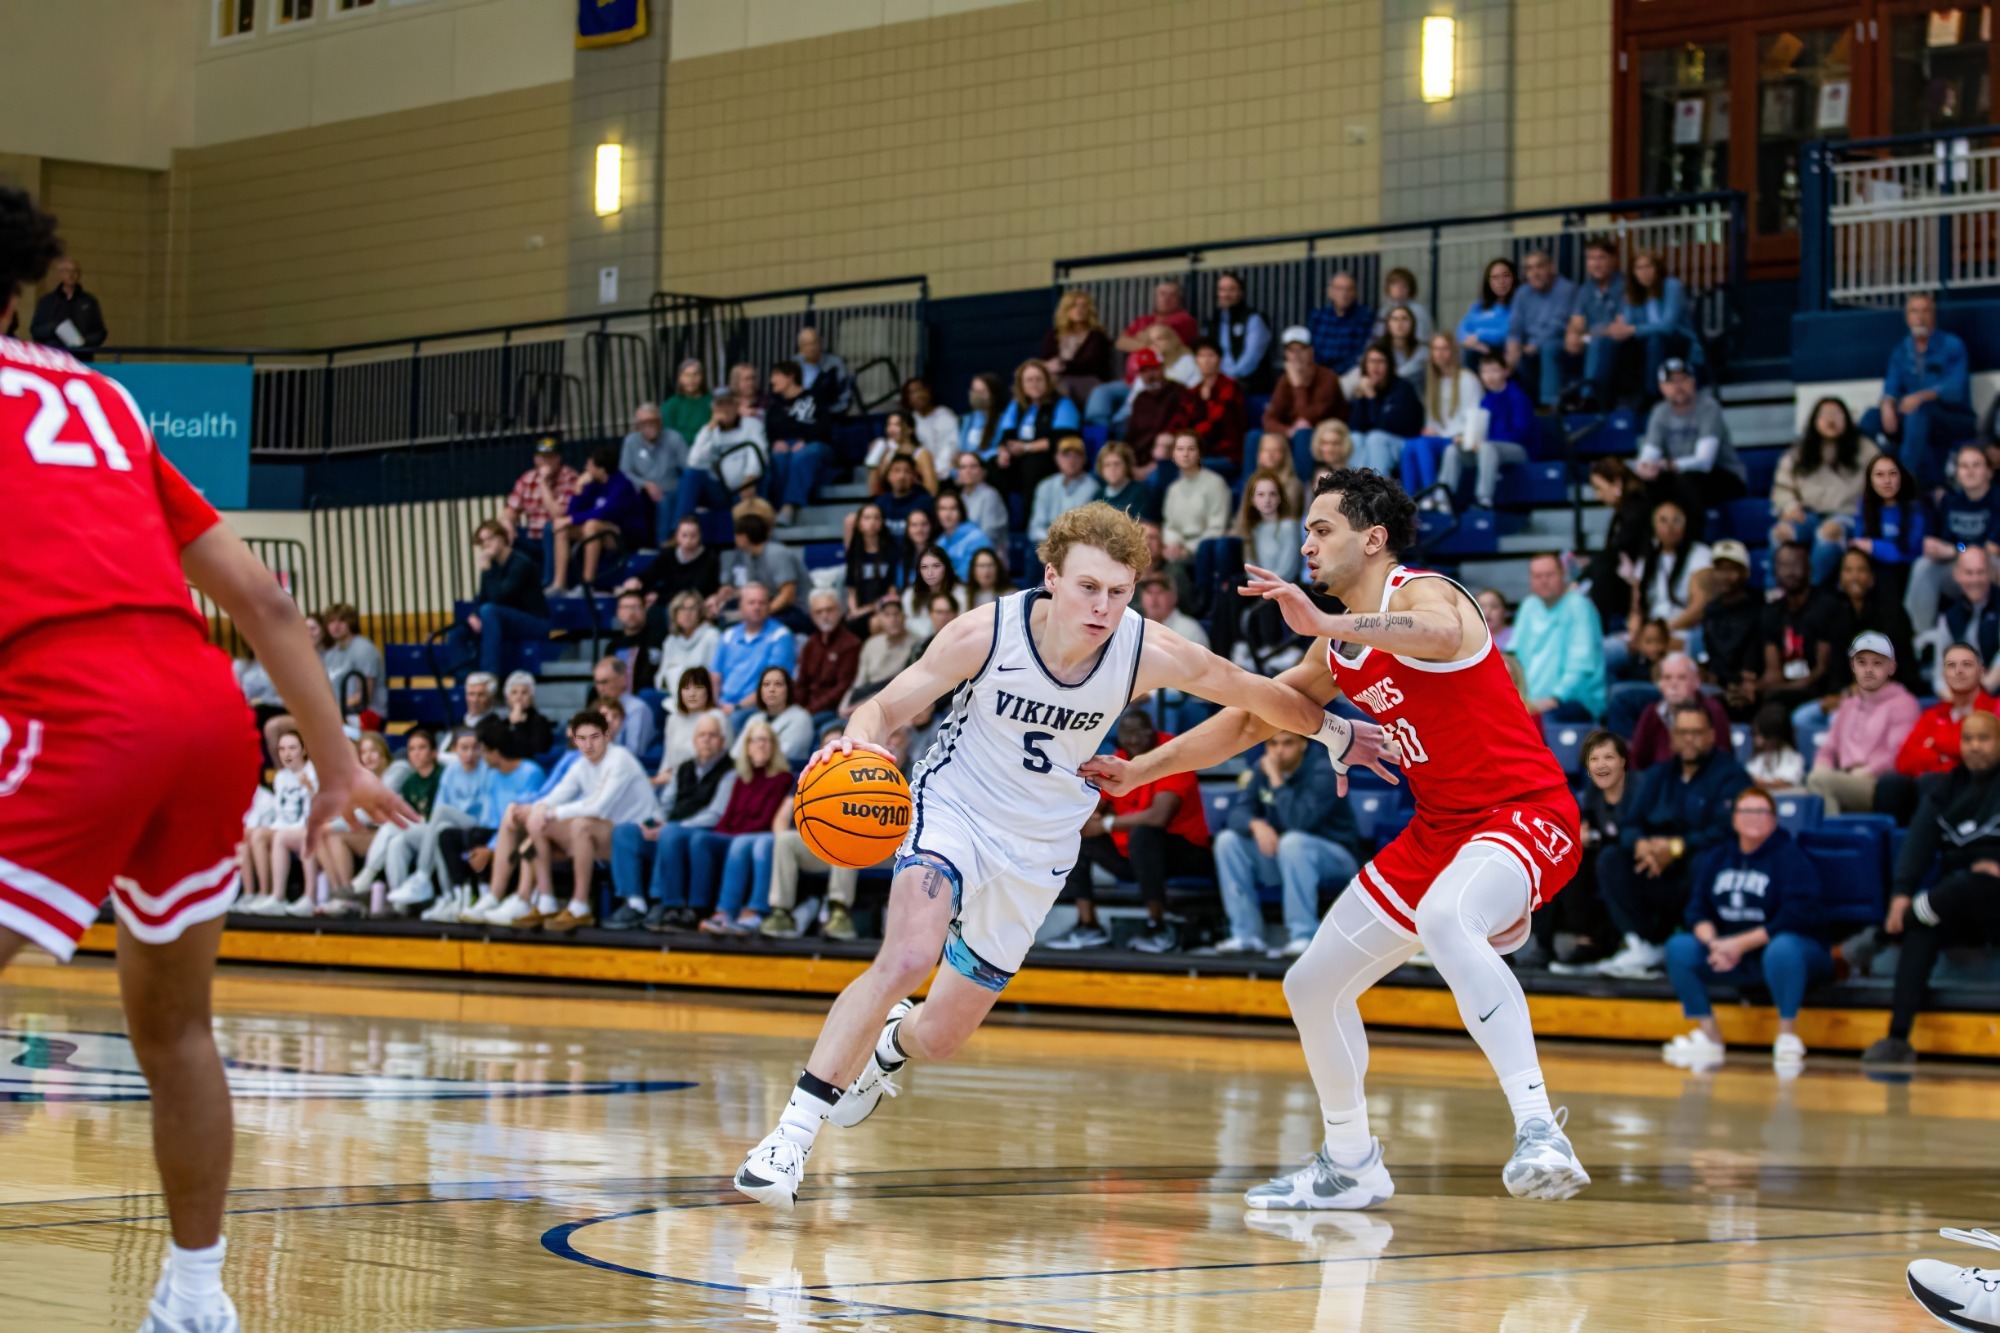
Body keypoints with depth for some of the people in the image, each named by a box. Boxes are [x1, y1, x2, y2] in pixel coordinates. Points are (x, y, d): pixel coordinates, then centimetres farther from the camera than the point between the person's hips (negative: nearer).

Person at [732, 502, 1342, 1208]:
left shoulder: (1148, 652, -19)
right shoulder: (986, 633, -23)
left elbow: (1254, 691, -1)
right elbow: (888, 707, -16)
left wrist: (1332, 731, 13)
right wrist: (857, 739, -39)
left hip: (1039, 848, 3)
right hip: (954, 809, -3)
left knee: (939, 1036, 8)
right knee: (908, 956, -32)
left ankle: (889, 1042, 48)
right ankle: (794, 1131, -22)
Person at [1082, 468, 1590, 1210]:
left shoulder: (1421, 594, -15)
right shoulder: (1338, 653, 13)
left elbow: (1443, 634, -42)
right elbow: (1248, 718, 22)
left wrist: (1325, 623, -52)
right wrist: (1140, 771, 18)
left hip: (1526, 810, -10)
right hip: (1440, 828, 10)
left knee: (1443, 919, -42)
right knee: (1312, 988, 13)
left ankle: (1539, 1132, -47)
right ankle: (1350, 1165, 32)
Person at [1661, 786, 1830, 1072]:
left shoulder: (1790, 857, -9)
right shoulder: (1717, 858, 9)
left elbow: (1796, 917, -19)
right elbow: (1698, 910, 5)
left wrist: (1741, 944, -23)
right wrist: (1713, 942, -18)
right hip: (1736, 961, 6)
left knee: (1782, 949, -39)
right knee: (1679, 947, -12)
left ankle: (1787, 1036, -22)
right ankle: (1709, 1036, -6)